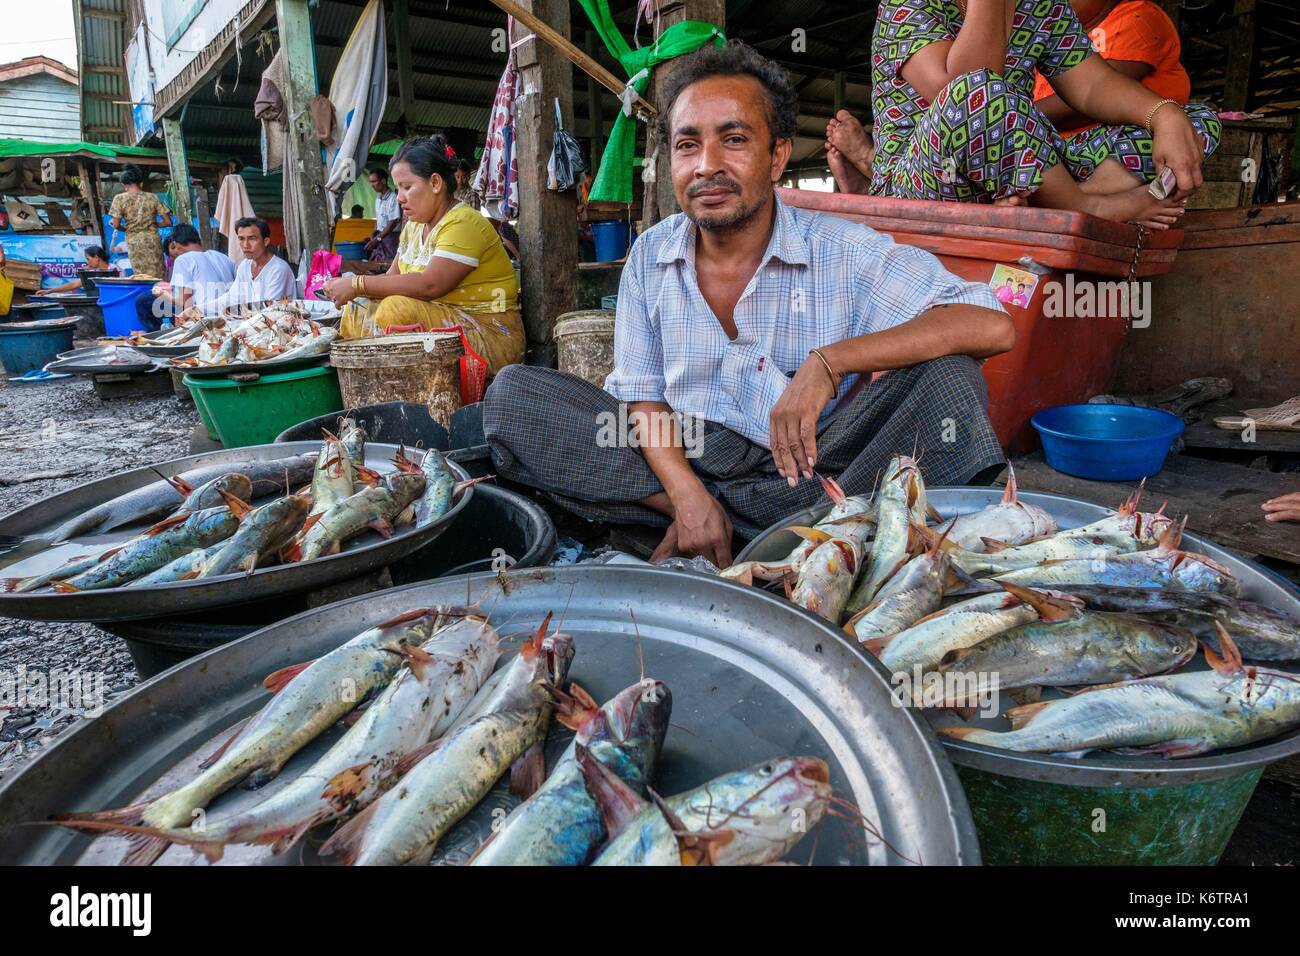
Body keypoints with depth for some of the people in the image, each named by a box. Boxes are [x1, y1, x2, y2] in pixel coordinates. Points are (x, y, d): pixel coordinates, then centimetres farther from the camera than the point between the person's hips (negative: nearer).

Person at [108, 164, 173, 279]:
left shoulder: (120, 198, 0)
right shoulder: (152, 197, 4)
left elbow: (116, 225, -3)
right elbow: (168, 222, 4)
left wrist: (127, 228, 17)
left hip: (134, 242, -1)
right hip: (153, 239, 1)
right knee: (158, 277, 2)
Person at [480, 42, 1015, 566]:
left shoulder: (846, 253, -8)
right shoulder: (650, 257, 3)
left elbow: (993, 327, -17)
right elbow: (640, 394, 3)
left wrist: (829, 361, -27)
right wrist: (686, 492, -17)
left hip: (809, 473, -2)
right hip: (683, 462, 3)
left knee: (948, 377, -24)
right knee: (512, 395, -15)